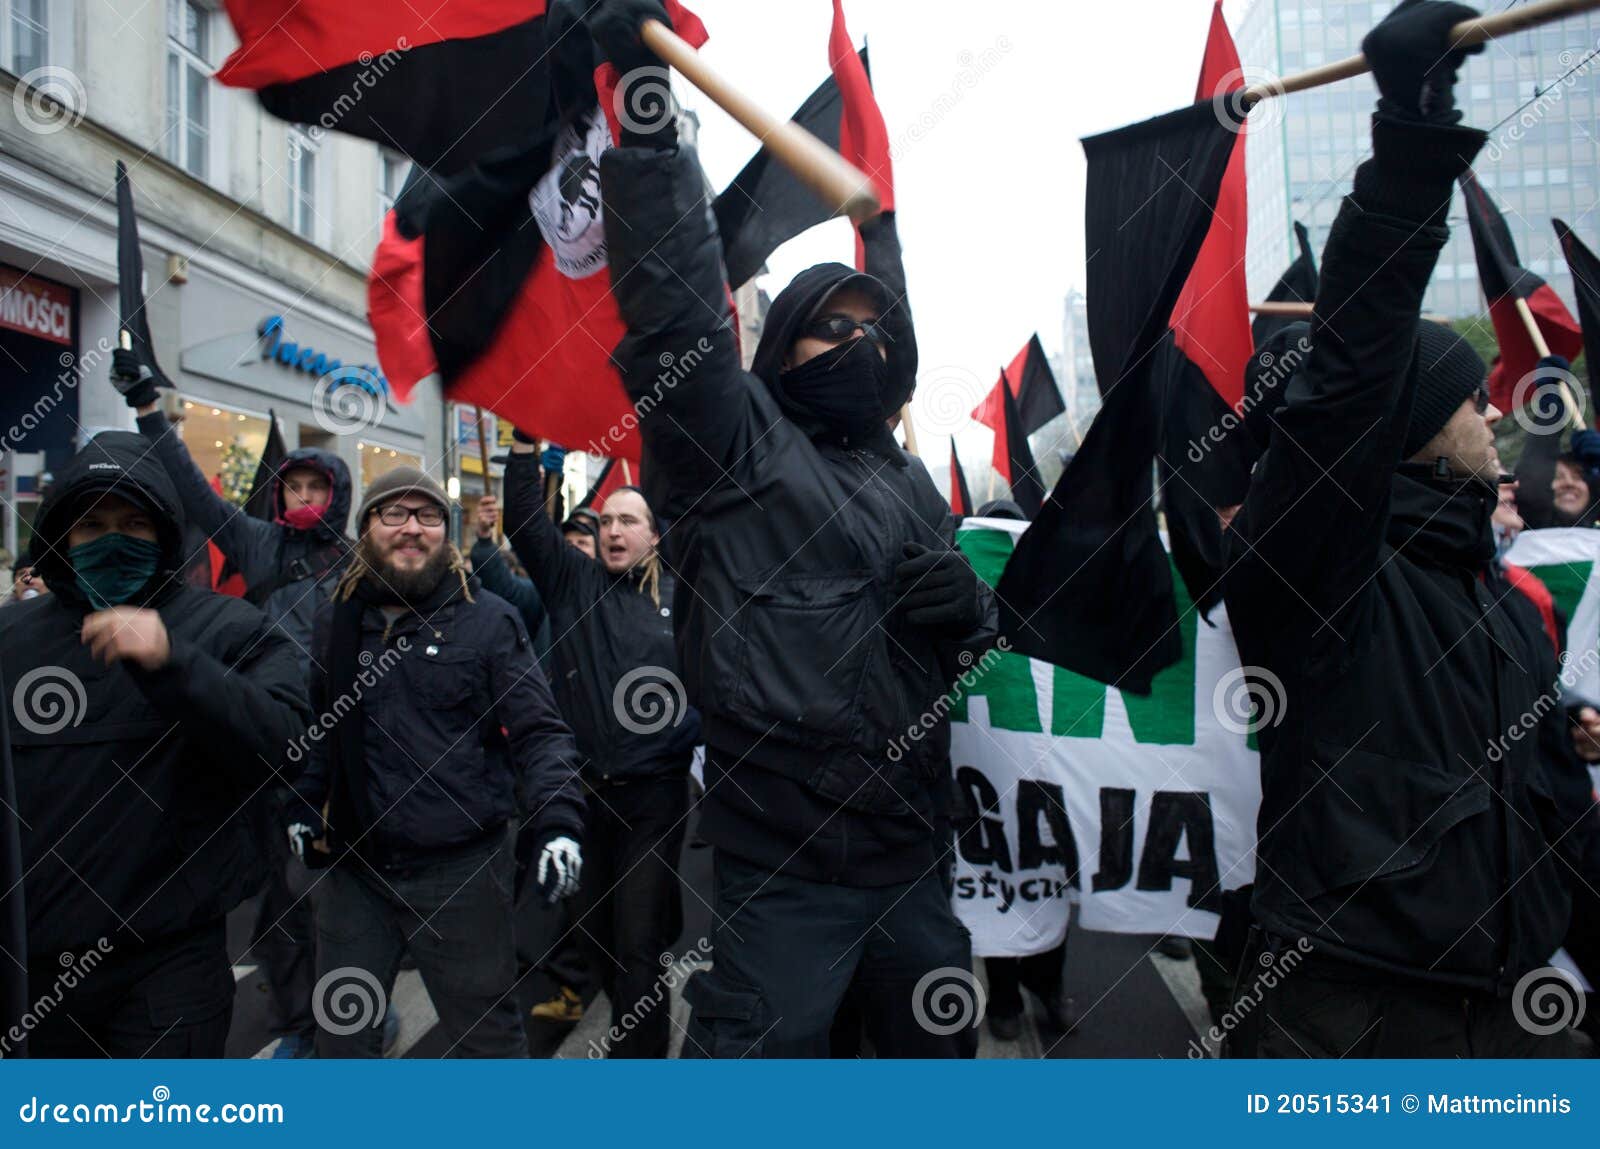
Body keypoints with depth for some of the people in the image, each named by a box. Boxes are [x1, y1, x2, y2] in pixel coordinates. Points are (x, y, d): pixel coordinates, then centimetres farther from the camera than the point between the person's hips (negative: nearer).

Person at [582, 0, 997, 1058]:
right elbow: (673, 296, -17)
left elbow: (969, 639, 23)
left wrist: (967, 607, 0)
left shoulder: (911, 485, 16)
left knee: (937, 1051, 21)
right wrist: (648, 109, -23)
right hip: (782, 867, -6)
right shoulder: (737, 438, -3)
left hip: (911, 855, 7)